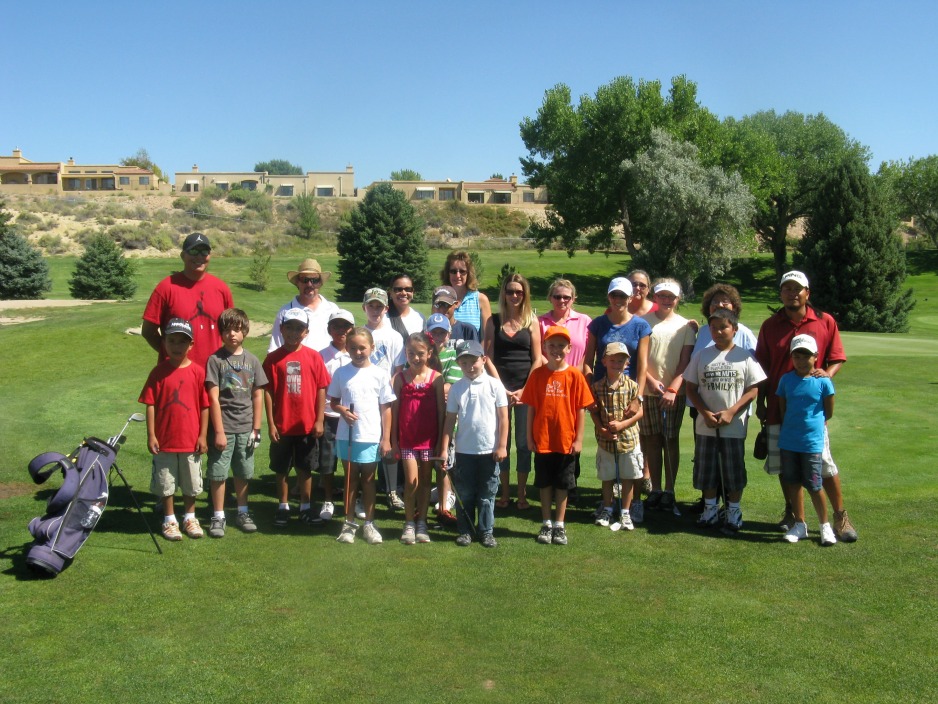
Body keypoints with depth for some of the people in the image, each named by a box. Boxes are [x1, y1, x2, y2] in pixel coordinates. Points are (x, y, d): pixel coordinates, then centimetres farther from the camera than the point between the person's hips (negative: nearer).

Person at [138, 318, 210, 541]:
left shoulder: (198, 372, -5)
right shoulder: (159, 372, -4)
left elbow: (204, 406, -2)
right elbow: (150, 404, -3)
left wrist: (203, 435, -2)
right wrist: (151, 435, -6)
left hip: (191, 439, 0)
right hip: (164, 439, 0)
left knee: (191, 483, 13)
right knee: (165, 483, 10)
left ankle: (190, 518, 31)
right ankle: (169, 520, 26)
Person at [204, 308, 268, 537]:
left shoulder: (252, 361, 5)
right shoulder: (215, 360, -5)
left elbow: (258, 396, 7)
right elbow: (213, 398, -8)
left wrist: (256, 428, 3)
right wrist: (219, 431, -11)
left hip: (245, 428, 3)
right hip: (223, 428, -3)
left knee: (243, 473, 12)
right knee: (218, 473, 1)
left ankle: (242, 512, 27)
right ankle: (218, 517, 13)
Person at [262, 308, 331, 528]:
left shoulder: (314, 357, -3)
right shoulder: (273, 358, -3)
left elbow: (321, 389, -1)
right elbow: (268, 391, -2)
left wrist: (319, 421, -4)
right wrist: (270, 423, -5)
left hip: (308, 425, 0)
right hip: (282, 425, 0)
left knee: (305, 468, 10)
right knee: (281, 468, 11)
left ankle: (306, 508, 22)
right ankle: (283, 507, 25)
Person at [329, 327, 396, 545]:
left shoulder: (380, 374, -3)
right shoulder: (341, 373, 1)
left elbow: (386, 408, 0)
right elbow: (333, 401, 9)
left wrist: (386, 438, -3)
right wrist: (342, 410, -14)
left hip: (372, 437, -1)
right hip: (347, 435, 1)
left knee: (368, 479, 9)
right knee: (351, 478, 12)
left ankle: (369, 523, 19)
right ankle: (349, 523, 21)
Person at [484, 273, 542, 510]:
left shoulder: (532, 321, 5)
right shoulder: (494, 321, 5)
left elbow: (537, 360, 2)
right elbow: (488, 358, 1)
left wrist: (525, 390, -7)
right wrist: (502, 389, -8)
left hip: (525, 390, 0)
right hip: (500, 389, 0)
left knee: (523, 443, 4)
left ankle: (522, 495, 13)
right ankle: (505, 493, 14)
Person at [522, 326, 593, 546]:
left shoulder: (575, 375, -4)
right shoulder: (537, 374, -1)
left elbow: (580, 409, -2)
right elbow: (531, 408, 2)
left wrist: (578, 439, -4)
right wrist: (529, 437, -1)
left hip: (566, 441, -1)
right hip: (542, 440, 1)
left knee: (563, 484, 10)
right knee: (545, 483, 11)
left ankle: (559, 525, 21)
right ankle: (546, 524, 23)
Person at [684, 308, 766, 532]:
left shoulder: (745, 357, -2)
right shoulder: (701, 356, 4)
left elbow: (753, 389, -4)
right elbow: (691, 388, 4)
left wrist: (730, 412, -14)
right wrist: (705, 413, -9)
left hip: (734, 426, -2)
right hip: (706, 426, 2)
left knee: (734, 471, 6)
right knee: (707, 470, 10)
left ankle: (734, 511, 21)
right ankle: (710, 509, 25)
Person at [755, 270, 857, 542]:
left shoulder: (825, 322, 1)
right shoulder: (770, 325, 6)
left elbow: (837, 358, 6)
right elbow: (762, 366, 10)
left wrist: (826, 373, -16)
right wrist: (760, 402, 7)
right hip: (779, 407, 2)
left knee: (824, 463, -3)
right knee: (784, 465, 9)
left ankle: (841, 517, 11)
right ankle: (791, 512, 25)